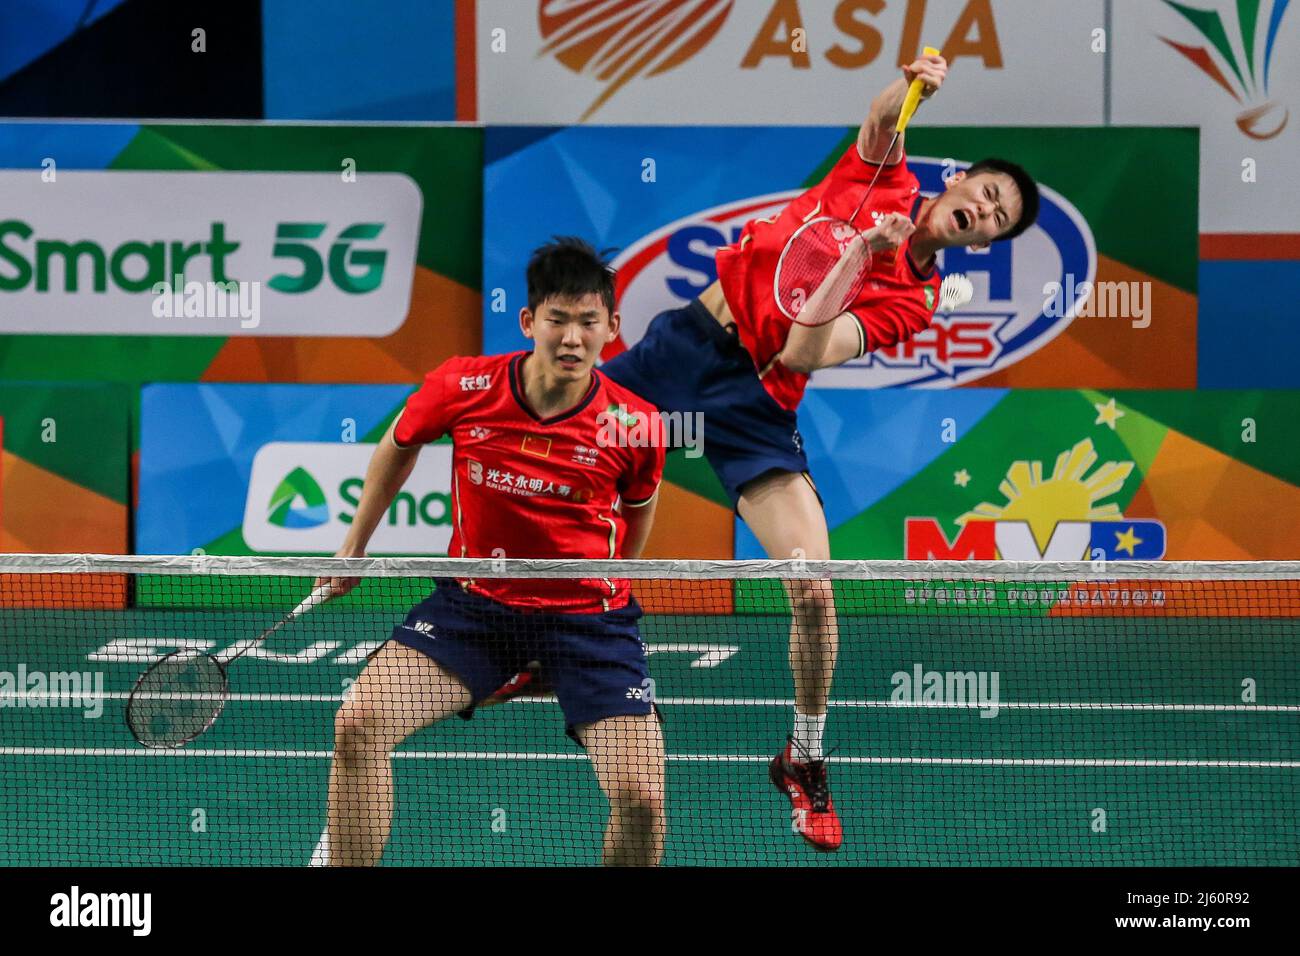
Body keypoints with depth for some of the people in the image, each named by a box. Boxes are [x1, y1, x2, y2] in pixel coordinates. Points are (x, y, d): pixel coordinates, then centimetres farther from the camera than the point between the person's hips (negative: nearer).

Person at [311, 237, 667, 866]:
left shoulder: (634, 426, -14)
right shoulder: (462, 389, -13)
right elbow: (398, 448, 11)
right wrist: (354, 547, 19)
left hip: (588, 614, -1)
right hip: (475, 602, 1)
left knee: (640, 798, -16)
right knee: (359, 723, -19)